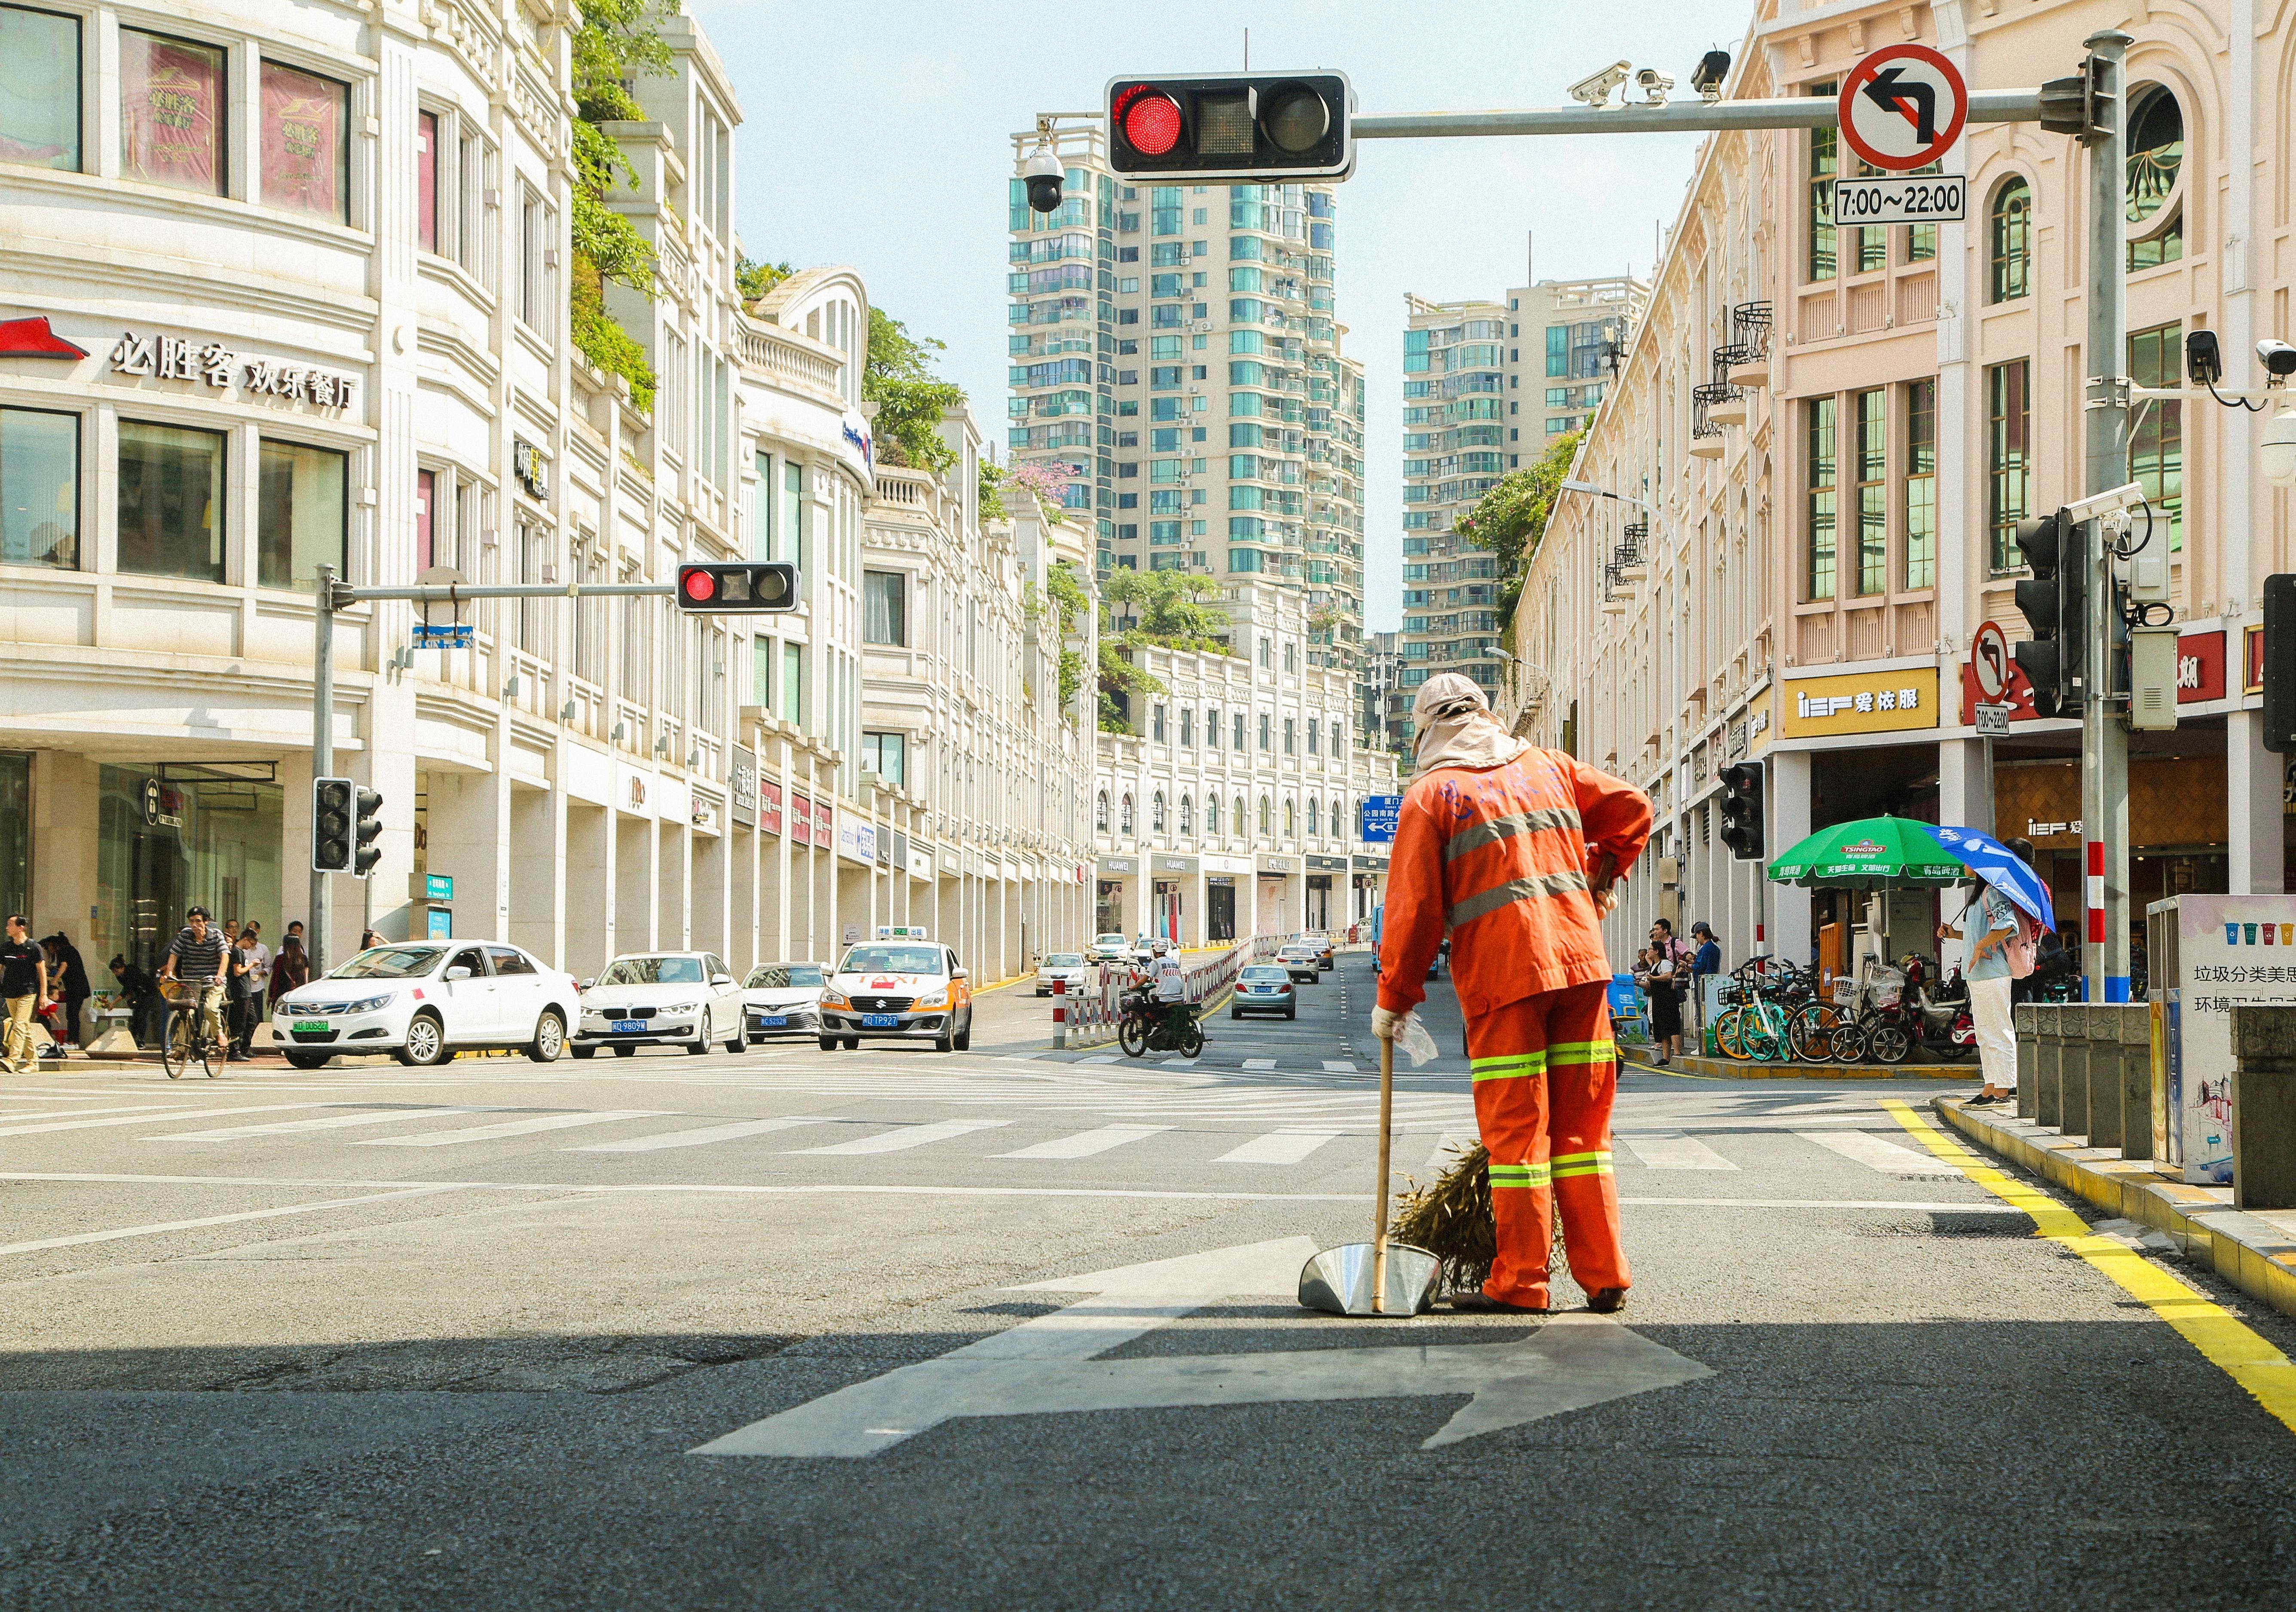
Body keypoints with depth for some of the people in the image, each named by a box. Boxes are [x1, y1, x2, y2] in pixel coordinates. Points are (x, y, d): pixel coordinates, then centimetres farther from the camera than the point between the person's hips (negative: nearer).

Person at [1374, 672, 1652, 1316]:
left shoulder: (1430, 796, 1)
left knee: (1516, 1129, 0)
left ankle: (1520, 1282, 1)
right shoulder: (1547, 767, 15)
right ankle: (1604, 1276, 9)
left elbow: (1414, 908, -2)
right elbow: (1632, 809, 16)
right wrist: (1597, 882, 26)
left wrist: (1393, 998, 6)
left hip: (1500, 973, -4)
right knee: (1582, 1124, 9)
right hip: (1580, 961, 4)